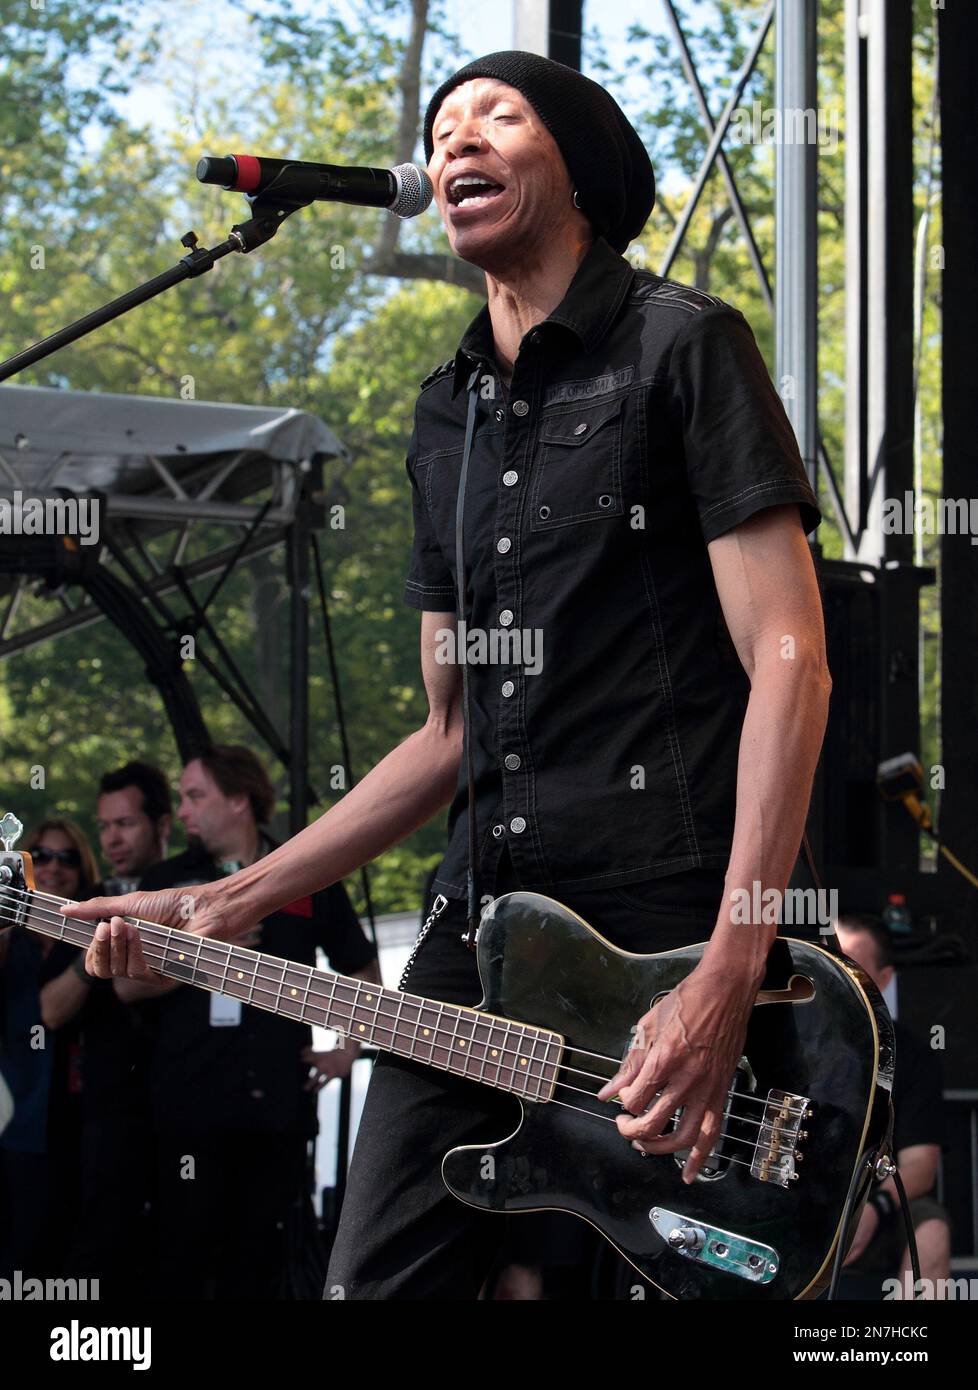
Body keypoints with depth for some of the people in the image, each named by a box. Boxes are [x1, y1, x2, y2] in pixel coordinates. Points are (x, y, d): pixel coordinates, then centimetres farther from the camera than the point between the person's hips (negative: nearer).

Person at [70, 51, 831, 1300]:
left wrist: (730, 973, -20)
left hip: (670, 926, -7)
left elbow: (788, 659, -10)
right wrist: (233, 903, 14)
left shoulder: (680, 345, -1)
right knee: (373, 1280, 3)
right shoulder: (447, 418, 20)